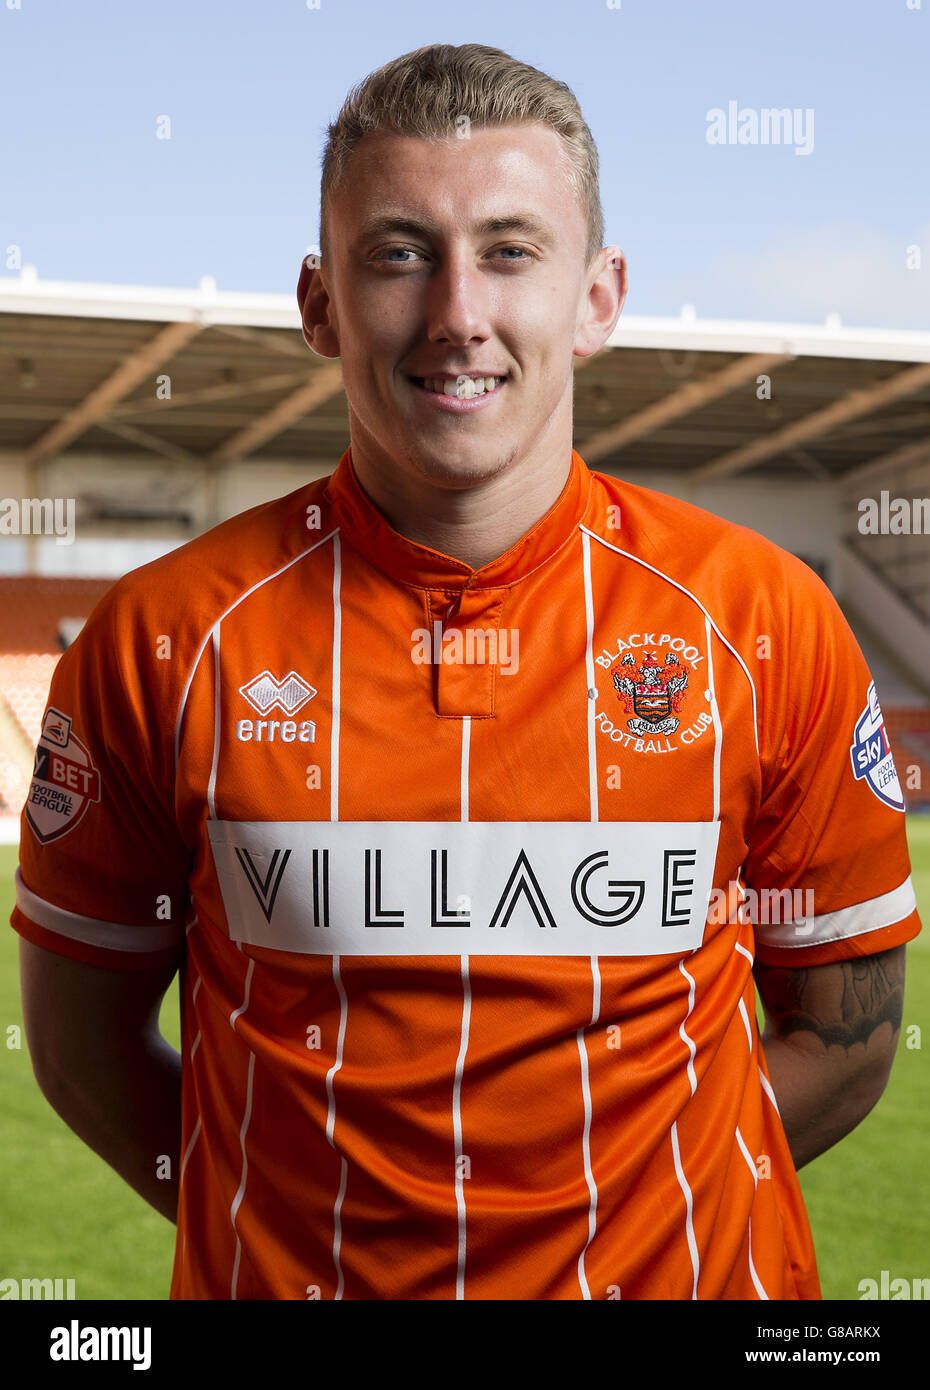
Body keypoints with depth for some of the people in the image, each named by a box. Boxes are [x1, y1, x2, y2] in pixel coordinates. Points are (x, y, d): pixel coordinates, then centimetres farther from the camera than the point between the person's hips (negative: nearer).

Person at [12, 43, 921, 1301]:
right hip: (280, 1275, 0)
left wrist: (618, 1202, -8)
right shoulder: (165, 635, -11)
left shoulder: (768, 620, -10)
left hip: (682, 1276, 1)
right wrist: (293, 1231, -10)